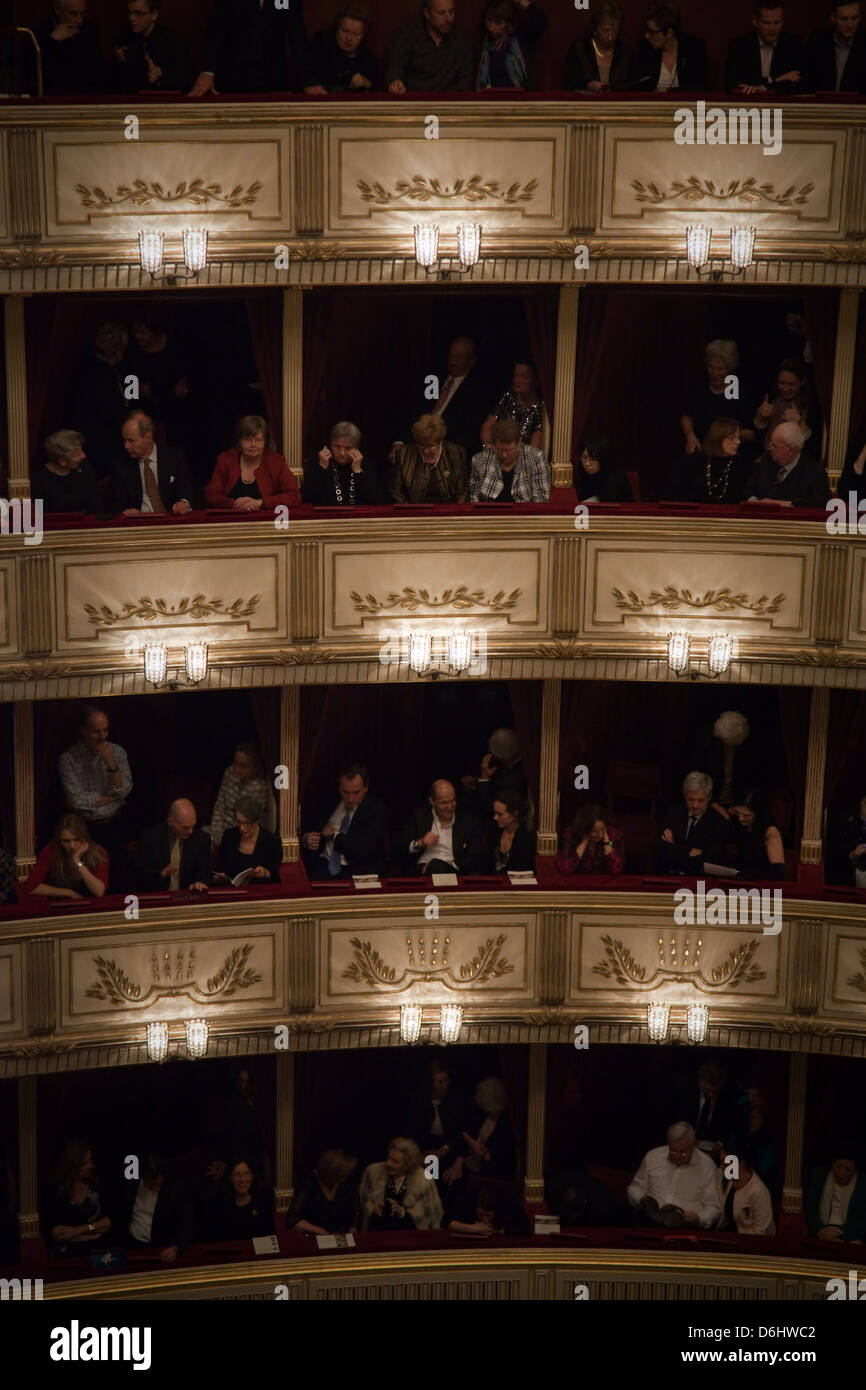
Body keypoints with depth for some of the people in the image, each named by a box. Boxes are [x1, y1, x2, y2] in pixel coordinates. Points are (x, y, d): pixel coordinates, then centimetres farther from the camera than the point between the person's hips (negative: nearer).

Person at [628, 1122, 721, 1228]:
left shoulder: (707, 1165, 5)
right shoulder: (652, 1157, 10)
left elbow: (713, 1207, 9)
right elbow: (635, 1188, 21)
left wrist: (699, 1218, -12)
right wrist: (642, 1200, -1)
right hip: (650, 1222, 1)